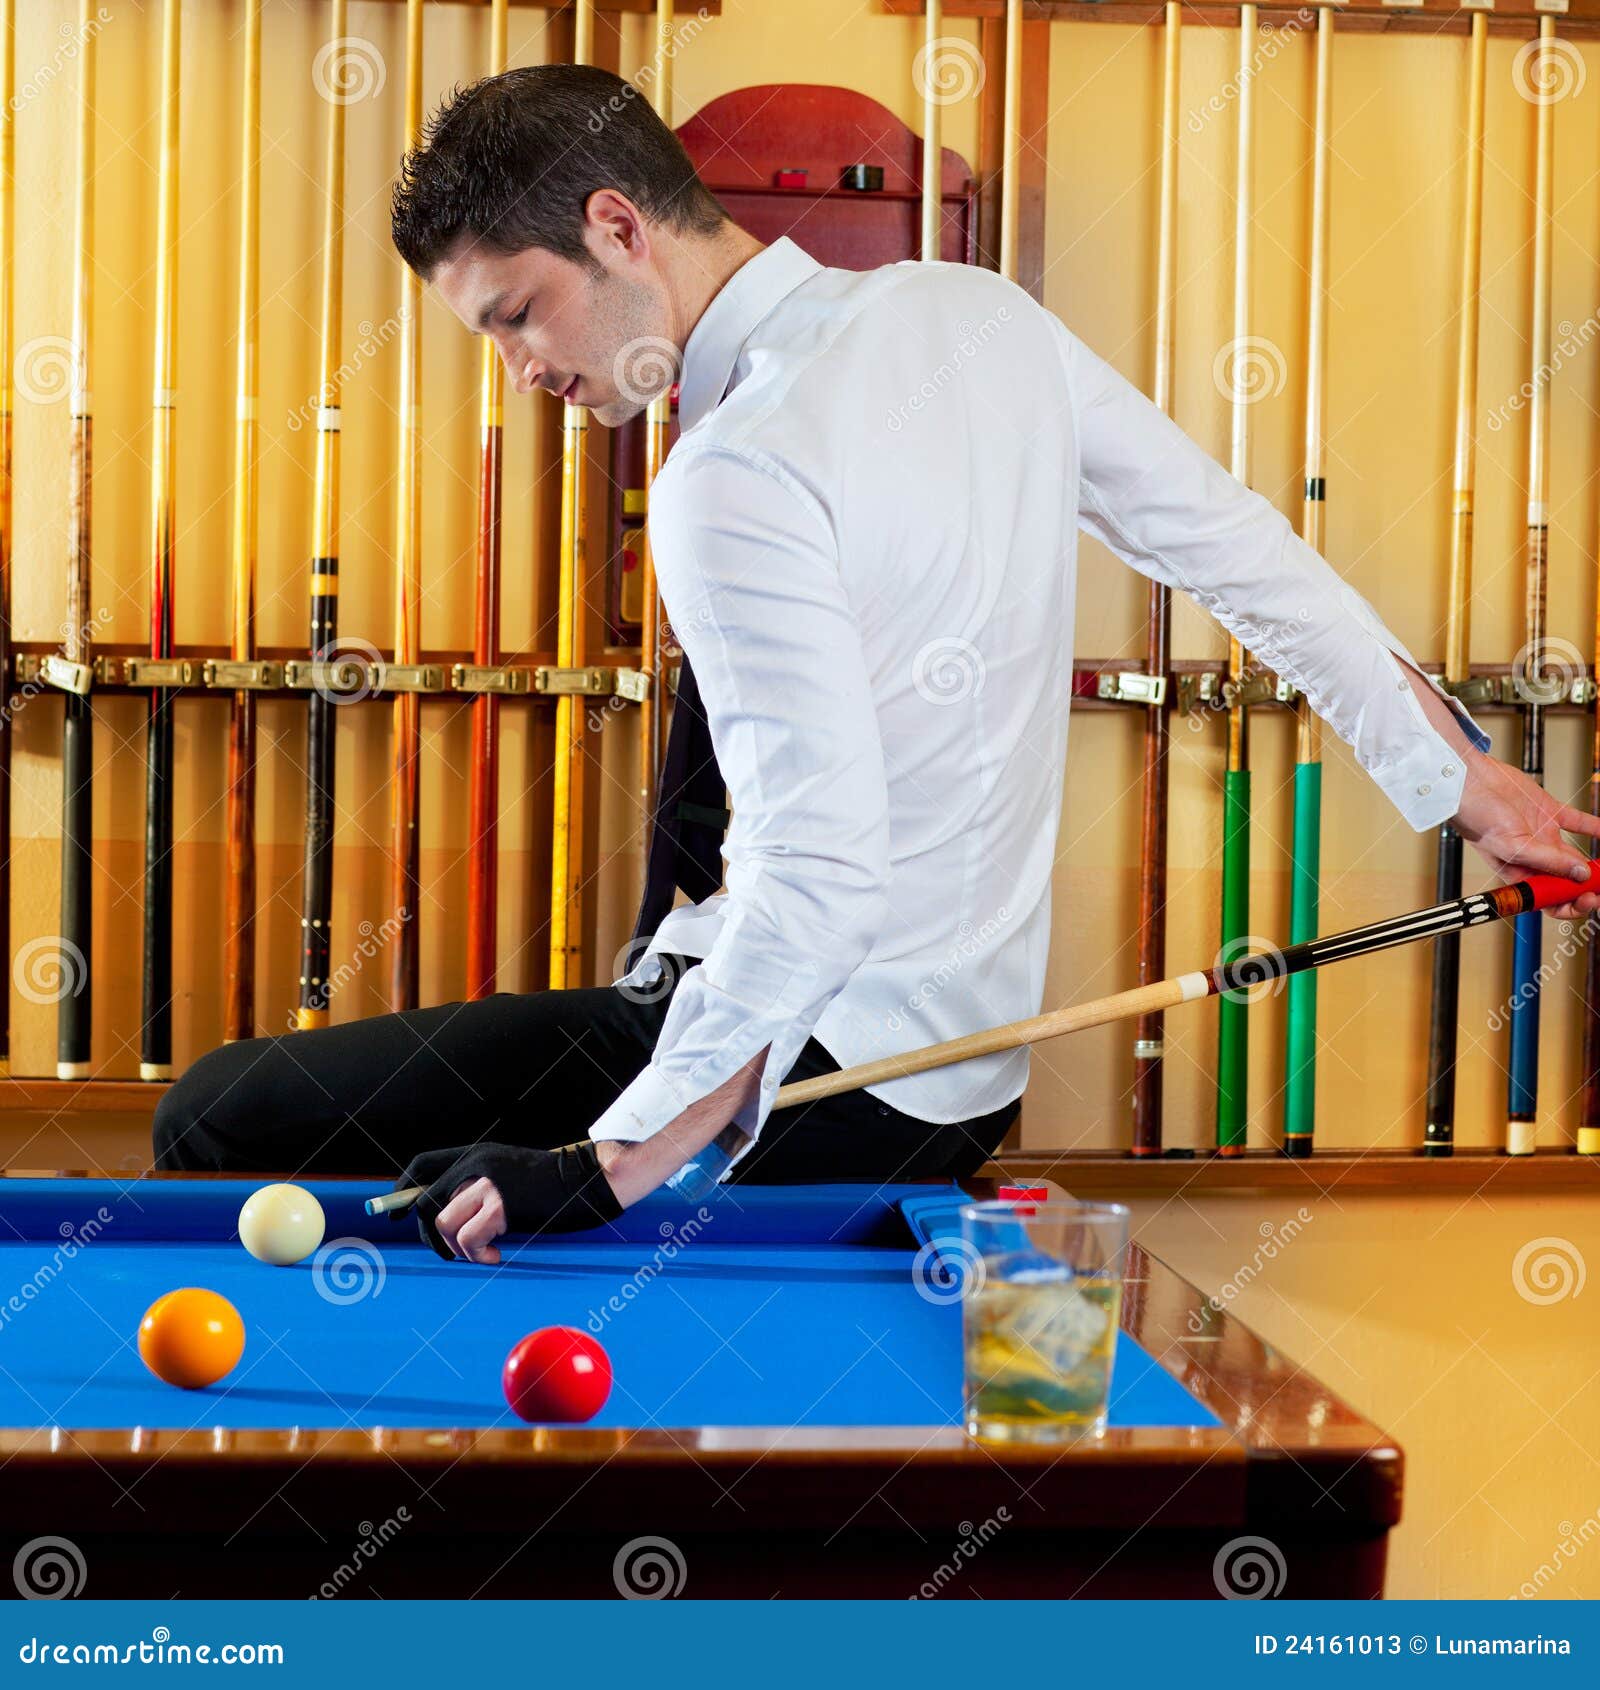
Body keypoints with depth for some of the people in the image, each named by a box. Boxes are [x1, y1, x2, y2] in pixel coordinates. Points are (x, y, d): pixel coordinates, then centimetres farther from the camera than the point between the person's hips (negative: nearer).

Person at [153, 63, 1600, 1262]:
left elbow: (819, 885, -28)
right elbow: (1243, 548, 10)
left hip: (827, 1076, -9)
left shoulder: (735, 480, -21)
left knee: (221, 1120, -8)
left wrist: (605, 1168, -28)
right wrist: (1466, 778, 20)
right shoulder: (979, 313, 3)